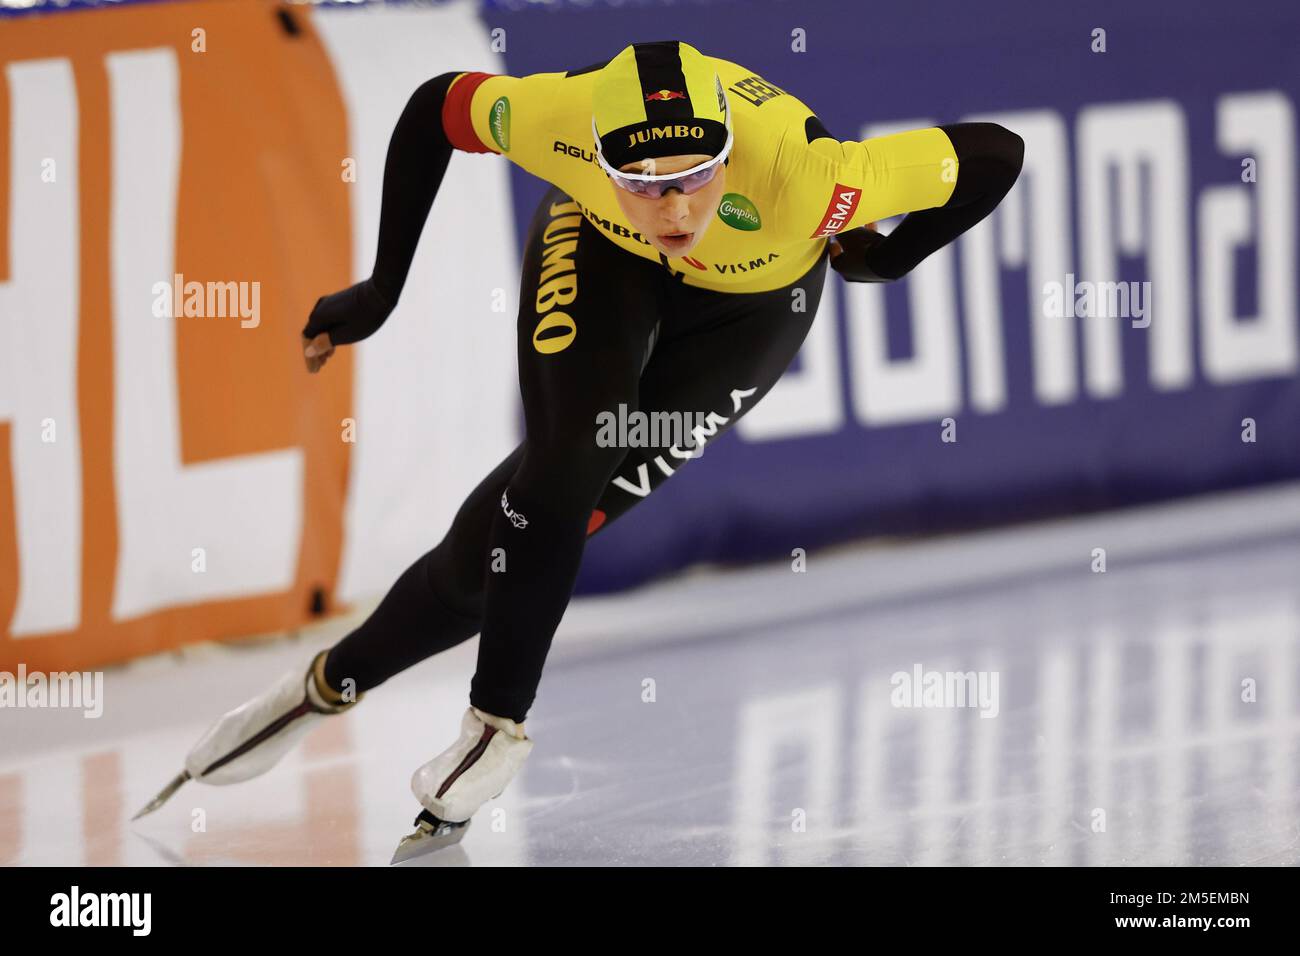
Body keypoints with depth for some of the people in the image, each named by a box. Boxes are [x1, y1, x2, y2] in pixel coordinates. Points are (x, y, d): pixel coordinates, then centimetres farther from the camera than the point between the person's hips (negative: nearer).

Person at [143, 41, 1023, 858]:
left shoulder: (802, 179, -43)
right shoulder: (562, 119, -37)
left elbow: (996, 154, -30)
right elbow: (434, 109, -15)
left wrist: (886, 261, -13)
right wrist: (382, 290, -10)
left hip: (748, 307, -1)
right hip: (602, 255, 1)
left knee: (537, 527, -10)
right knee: (562, 463, -20)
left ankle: (340, 680, 9)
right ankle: (499, 726, 3)